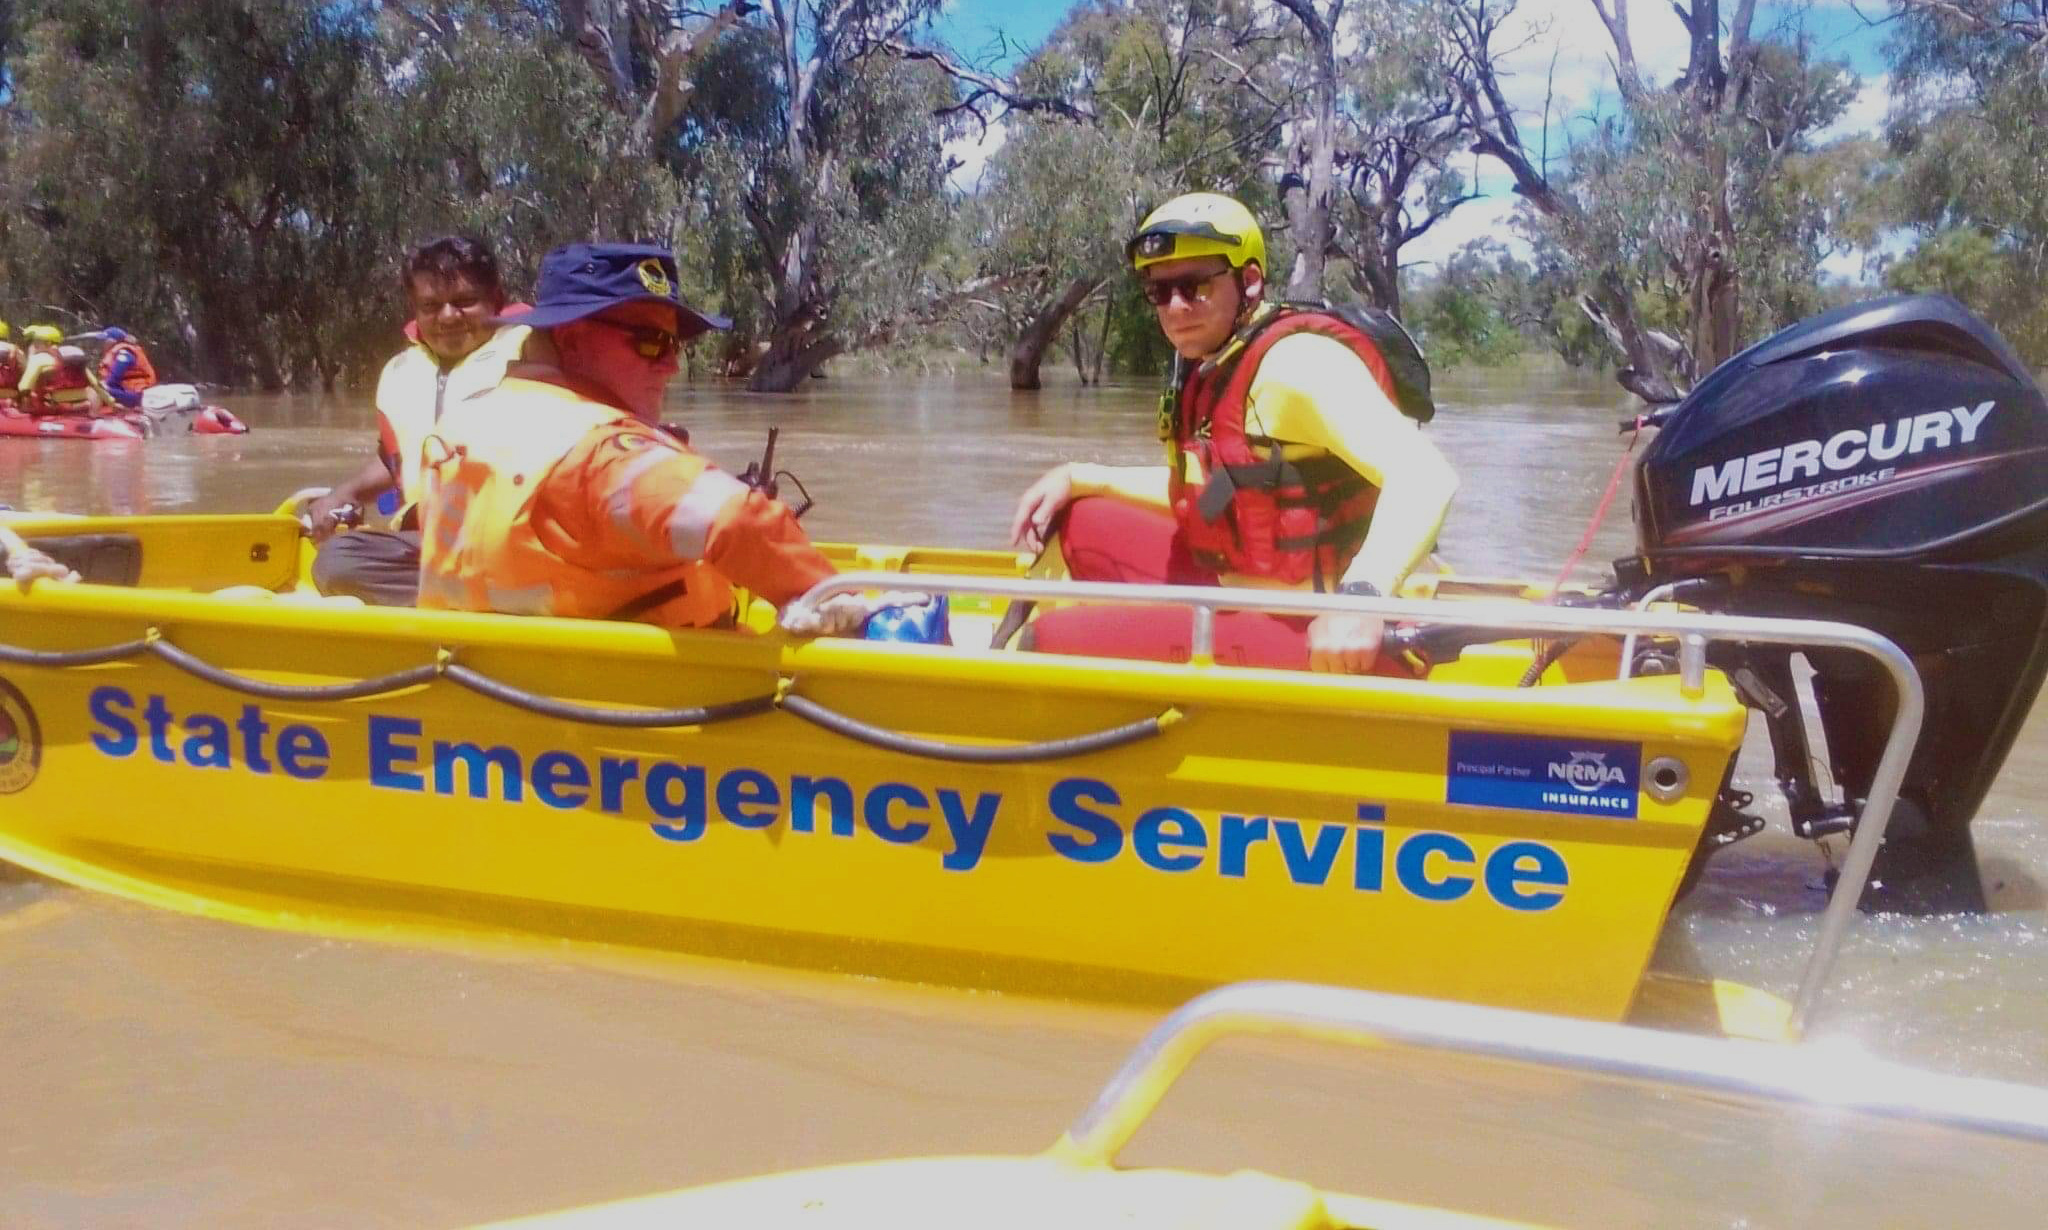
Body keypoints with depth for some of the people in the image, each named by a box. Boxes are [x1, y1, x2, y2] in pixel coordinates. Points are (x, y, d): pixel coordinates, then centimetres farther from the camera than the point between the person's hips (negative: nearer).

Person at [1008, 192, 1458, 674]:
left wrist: (1361, 597, -41)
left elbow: (1426, 475, -28)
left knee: (1055, 640, -19)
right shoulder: (1212, 369, 11)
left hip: (1318, 639, -10)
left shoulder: (1296, 362, -17)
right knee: (1084, 523, 15)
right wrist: (1079, 478, 17)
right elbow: (1201, 491, 26)